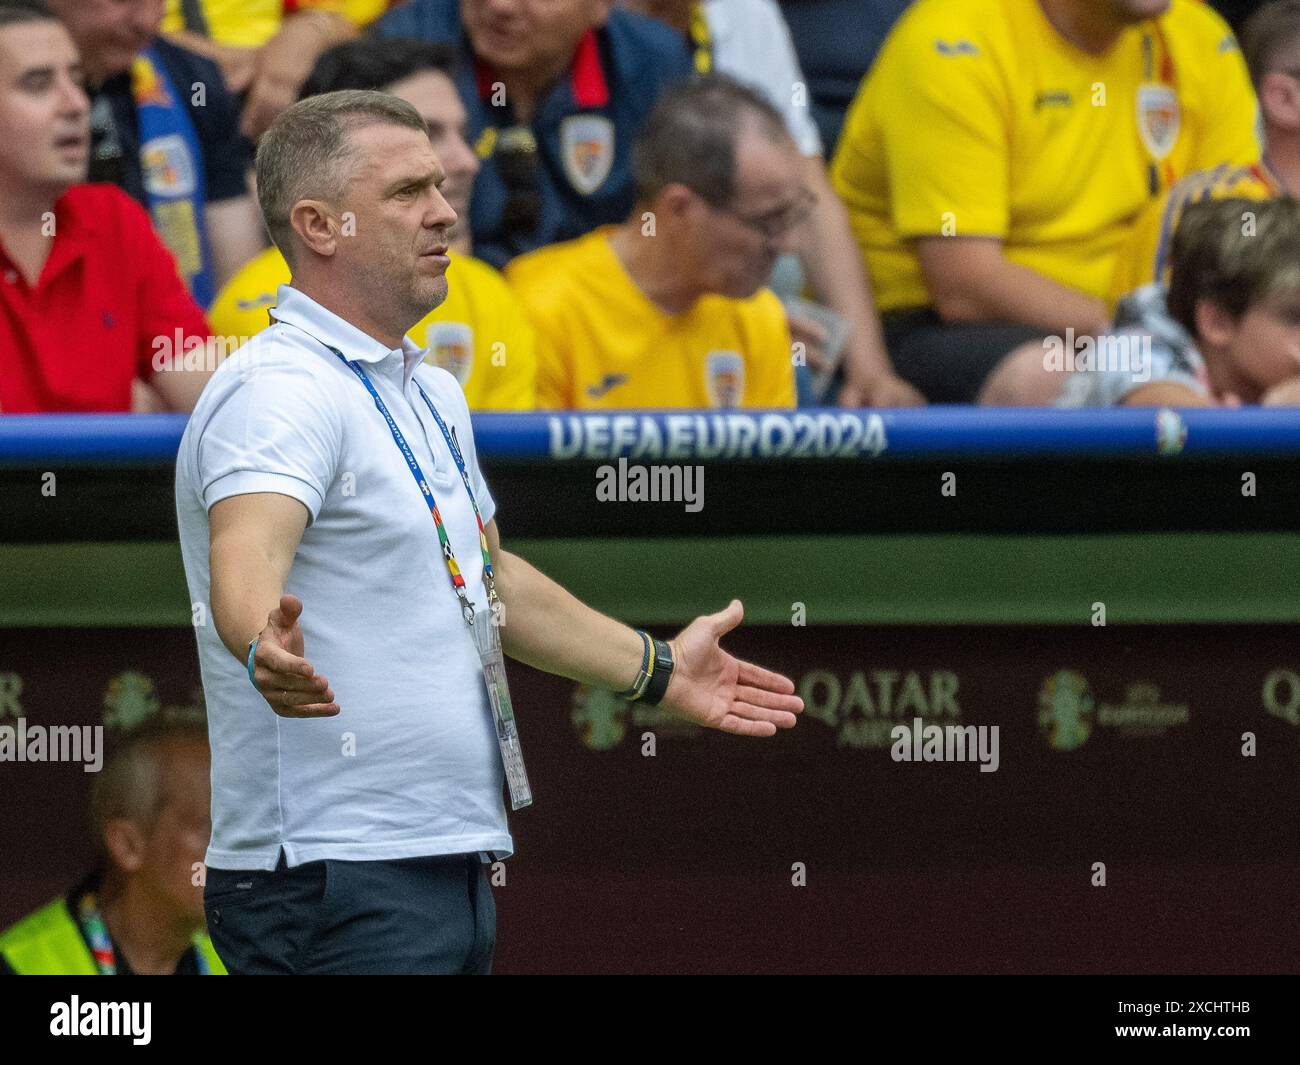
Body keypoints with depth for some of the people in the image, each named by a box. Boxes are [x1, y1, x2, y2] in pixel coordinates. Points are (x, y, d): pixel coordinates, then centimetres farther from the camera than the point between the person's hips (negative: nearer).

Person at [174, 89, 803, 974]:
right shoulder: (281, 391, -15)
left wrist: (658, 669, 36)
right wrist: (268, 648, -54)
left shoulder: (433, 393, 18)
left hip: (452, 863, 10)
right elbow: (247, 558, -33)